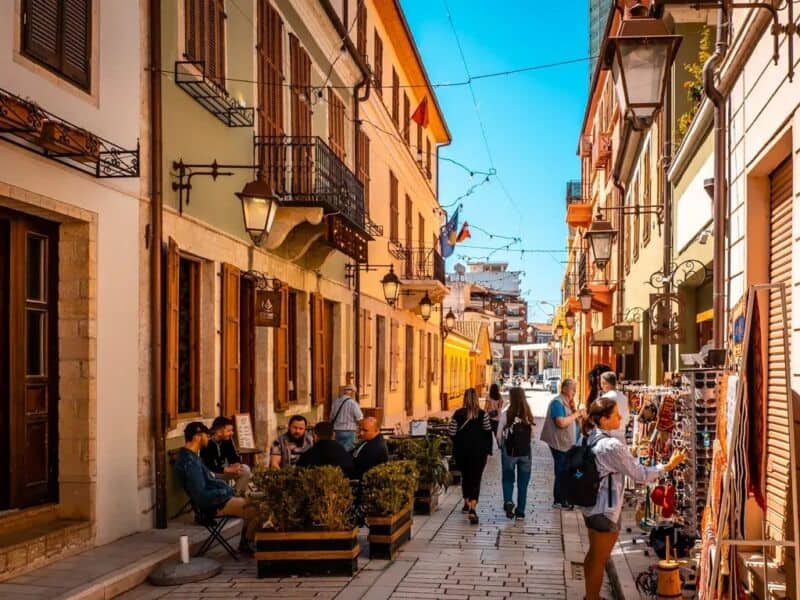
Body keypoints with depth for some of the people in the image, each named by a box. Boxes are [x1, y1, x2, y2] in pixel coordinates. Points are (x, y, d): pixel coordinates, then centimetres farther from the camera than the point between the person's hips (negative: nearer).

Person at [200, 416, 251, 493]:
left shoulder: (228, 440, -5)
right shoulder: (207, 443, -26)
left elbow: (235, 457, -1)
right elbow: (207, 466, -30)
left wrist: (237, 465, -26)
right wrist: (228, 470, -36)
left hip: (223, 470, 6)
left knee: (245, 469, -13)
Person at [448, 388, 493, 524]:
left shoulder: (458, 414, -5)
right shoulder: (482, 414, -9)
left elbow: (451, 432, -6)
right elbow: (488, 432, -8)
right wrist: (488, 448, 2)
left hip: (461, 452, 2)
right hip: (479, 452, -2)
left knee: (465, 477, 21)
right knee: (476, 479, -1)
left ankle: (467, 504, 36)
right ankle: (472, 509, -16)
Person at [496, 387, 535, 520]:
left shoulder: (506, 414, -12)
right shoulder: (528, 414, -4)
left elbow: (499, 434, -7)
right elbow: (532, 432, -3)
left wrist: (501, 446, 10)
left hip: (510, 451, -2)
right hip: (525, 452, 2)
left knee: (508, 479, 15)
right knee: (523, 483, 11)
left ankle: (508, 501, -8)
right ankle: (520, 512, 15)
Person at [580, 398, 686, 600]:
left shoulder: (591, 439, 2)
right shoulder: (612, 446, -26)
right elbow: (640, 475, -20)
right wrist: (668, 465, -11)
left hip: (592, 507, 9)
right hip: (605, 511, -9)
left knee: (593, 555, 22)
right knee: (599, 560, 6)